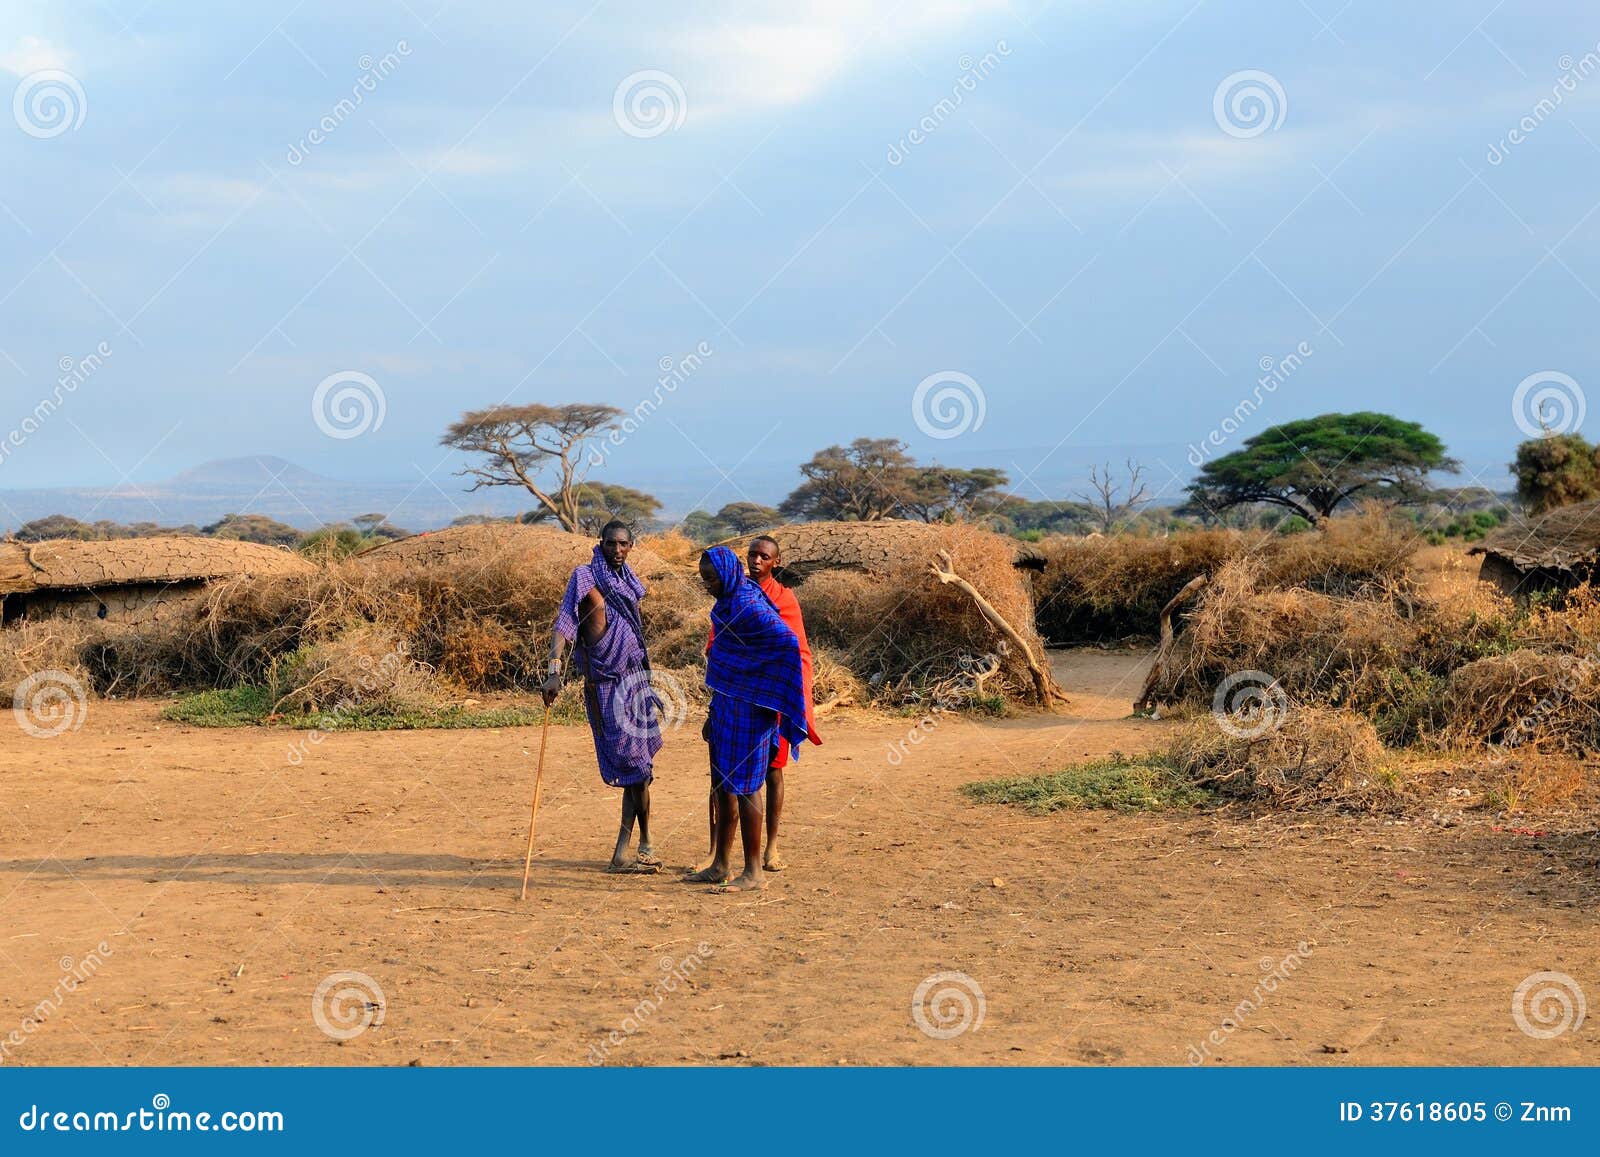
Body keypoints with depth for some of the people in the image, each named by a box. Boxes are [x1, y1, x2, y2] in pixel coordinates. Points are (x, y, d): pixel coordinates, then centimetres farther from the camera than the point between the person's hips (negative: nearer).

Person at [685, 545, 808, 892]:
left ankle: (753, 873, 0)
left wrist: (774, 696, -20)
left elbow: (788, 642, -27)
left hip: (748, 708, -10)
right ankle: (719, 866, 21)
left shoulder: (747, 606, -18)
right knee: (723, 785, 13)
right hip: (727, 706, 10)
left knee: (742, 786, -6)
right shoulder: (726, 603, 13)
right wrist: (713, 714, 22)